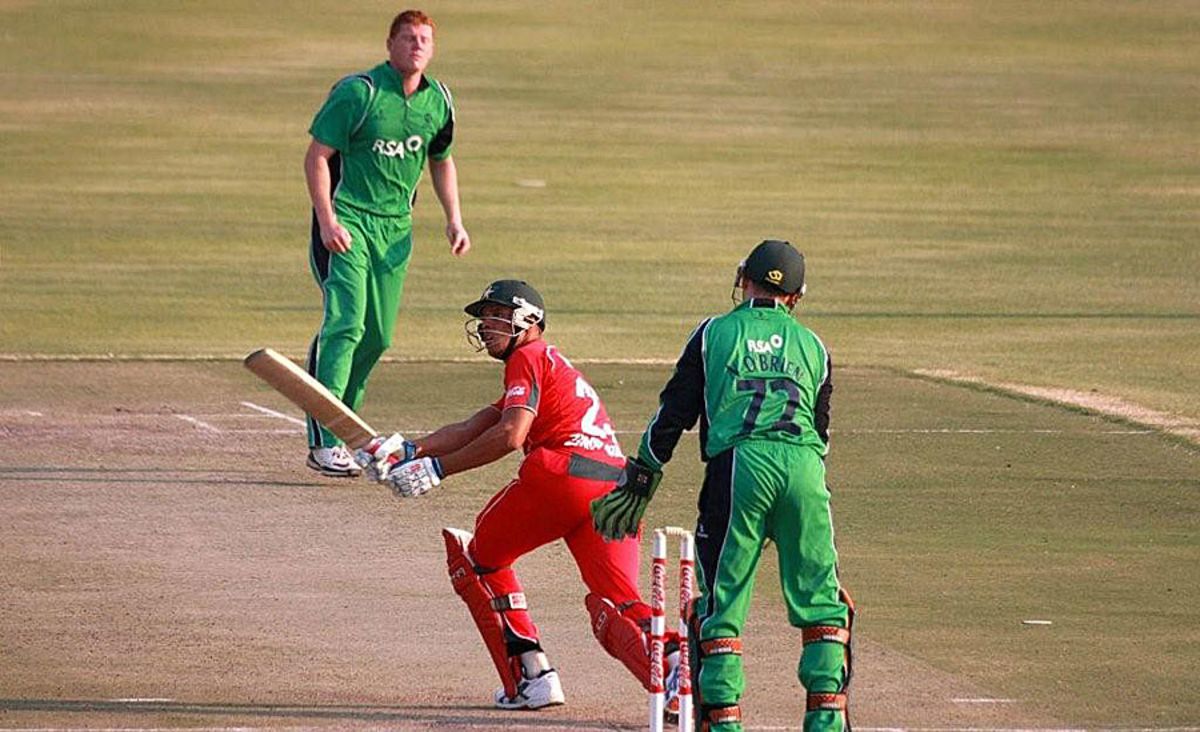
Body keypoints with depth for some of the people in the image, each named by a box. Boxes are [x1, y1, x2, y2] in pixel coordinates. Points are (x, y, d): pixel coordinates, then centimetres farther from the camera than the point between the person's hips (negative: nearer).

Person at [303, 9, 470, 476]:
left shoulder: (438, 101, 5)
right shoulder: (358, 92, -13)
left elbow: (441, 161, 21)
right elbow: (317, 157, -12)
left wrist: (454, 219, 10)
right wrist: (327, 222, -21)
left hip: (396, 228, 6)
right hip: (346, 222, -6)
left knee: (377, 336, 8)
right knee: (346, 322, -18)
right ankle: (324, 442, -22)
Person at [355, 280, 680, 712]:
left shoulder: (528, 357, 7)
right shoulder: (550, 364, 35)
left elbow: (508, 436, -9)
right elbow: (472, 430, 28)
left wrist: (436, 468, -5)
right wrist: (410, 450, 18)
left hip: (563, 471, -8)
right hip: (617, 488, 8)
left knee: (478, 556, 15)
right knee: (615, 607, 3)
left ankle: (529, 676, 7)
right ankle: (675, 664, -28)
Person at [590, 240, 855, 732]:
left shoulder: (715, 333, 17)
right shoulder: (812, 345, 24)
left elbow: (674, 412, 11)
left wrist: (642, 478, 17)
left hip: (738, 461, -2)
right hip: (804, 465, 2)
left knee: (721, 601, 3)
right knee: (820, 599, 9)